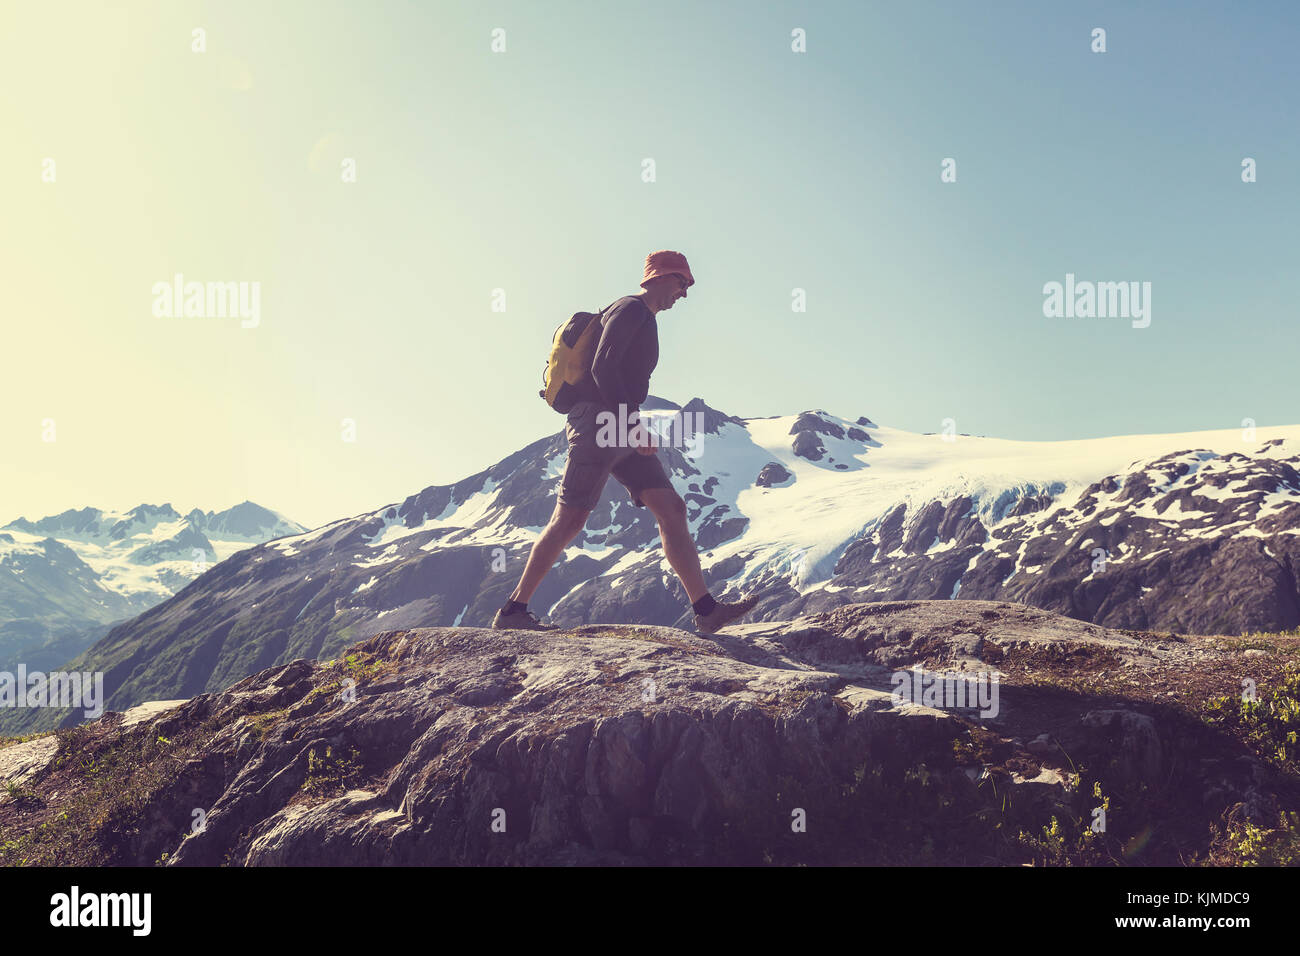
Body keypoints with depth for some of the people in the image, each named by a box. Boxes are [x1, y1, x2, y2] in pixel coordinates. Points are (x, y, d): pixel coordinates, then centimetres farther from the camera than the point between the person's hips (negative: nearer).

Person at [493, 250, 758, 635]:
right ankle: (513, 610, -2)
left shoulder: (645, 321, 26)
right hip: (598, 422, -10)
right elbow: (602, 367, -17)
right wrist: (631, 423, -20)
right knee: (569, 520, -10)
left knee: (671, 509, -1)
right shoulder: (631, 308, -5)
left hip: (622, 432, 10)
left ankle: (706, 610, -5)